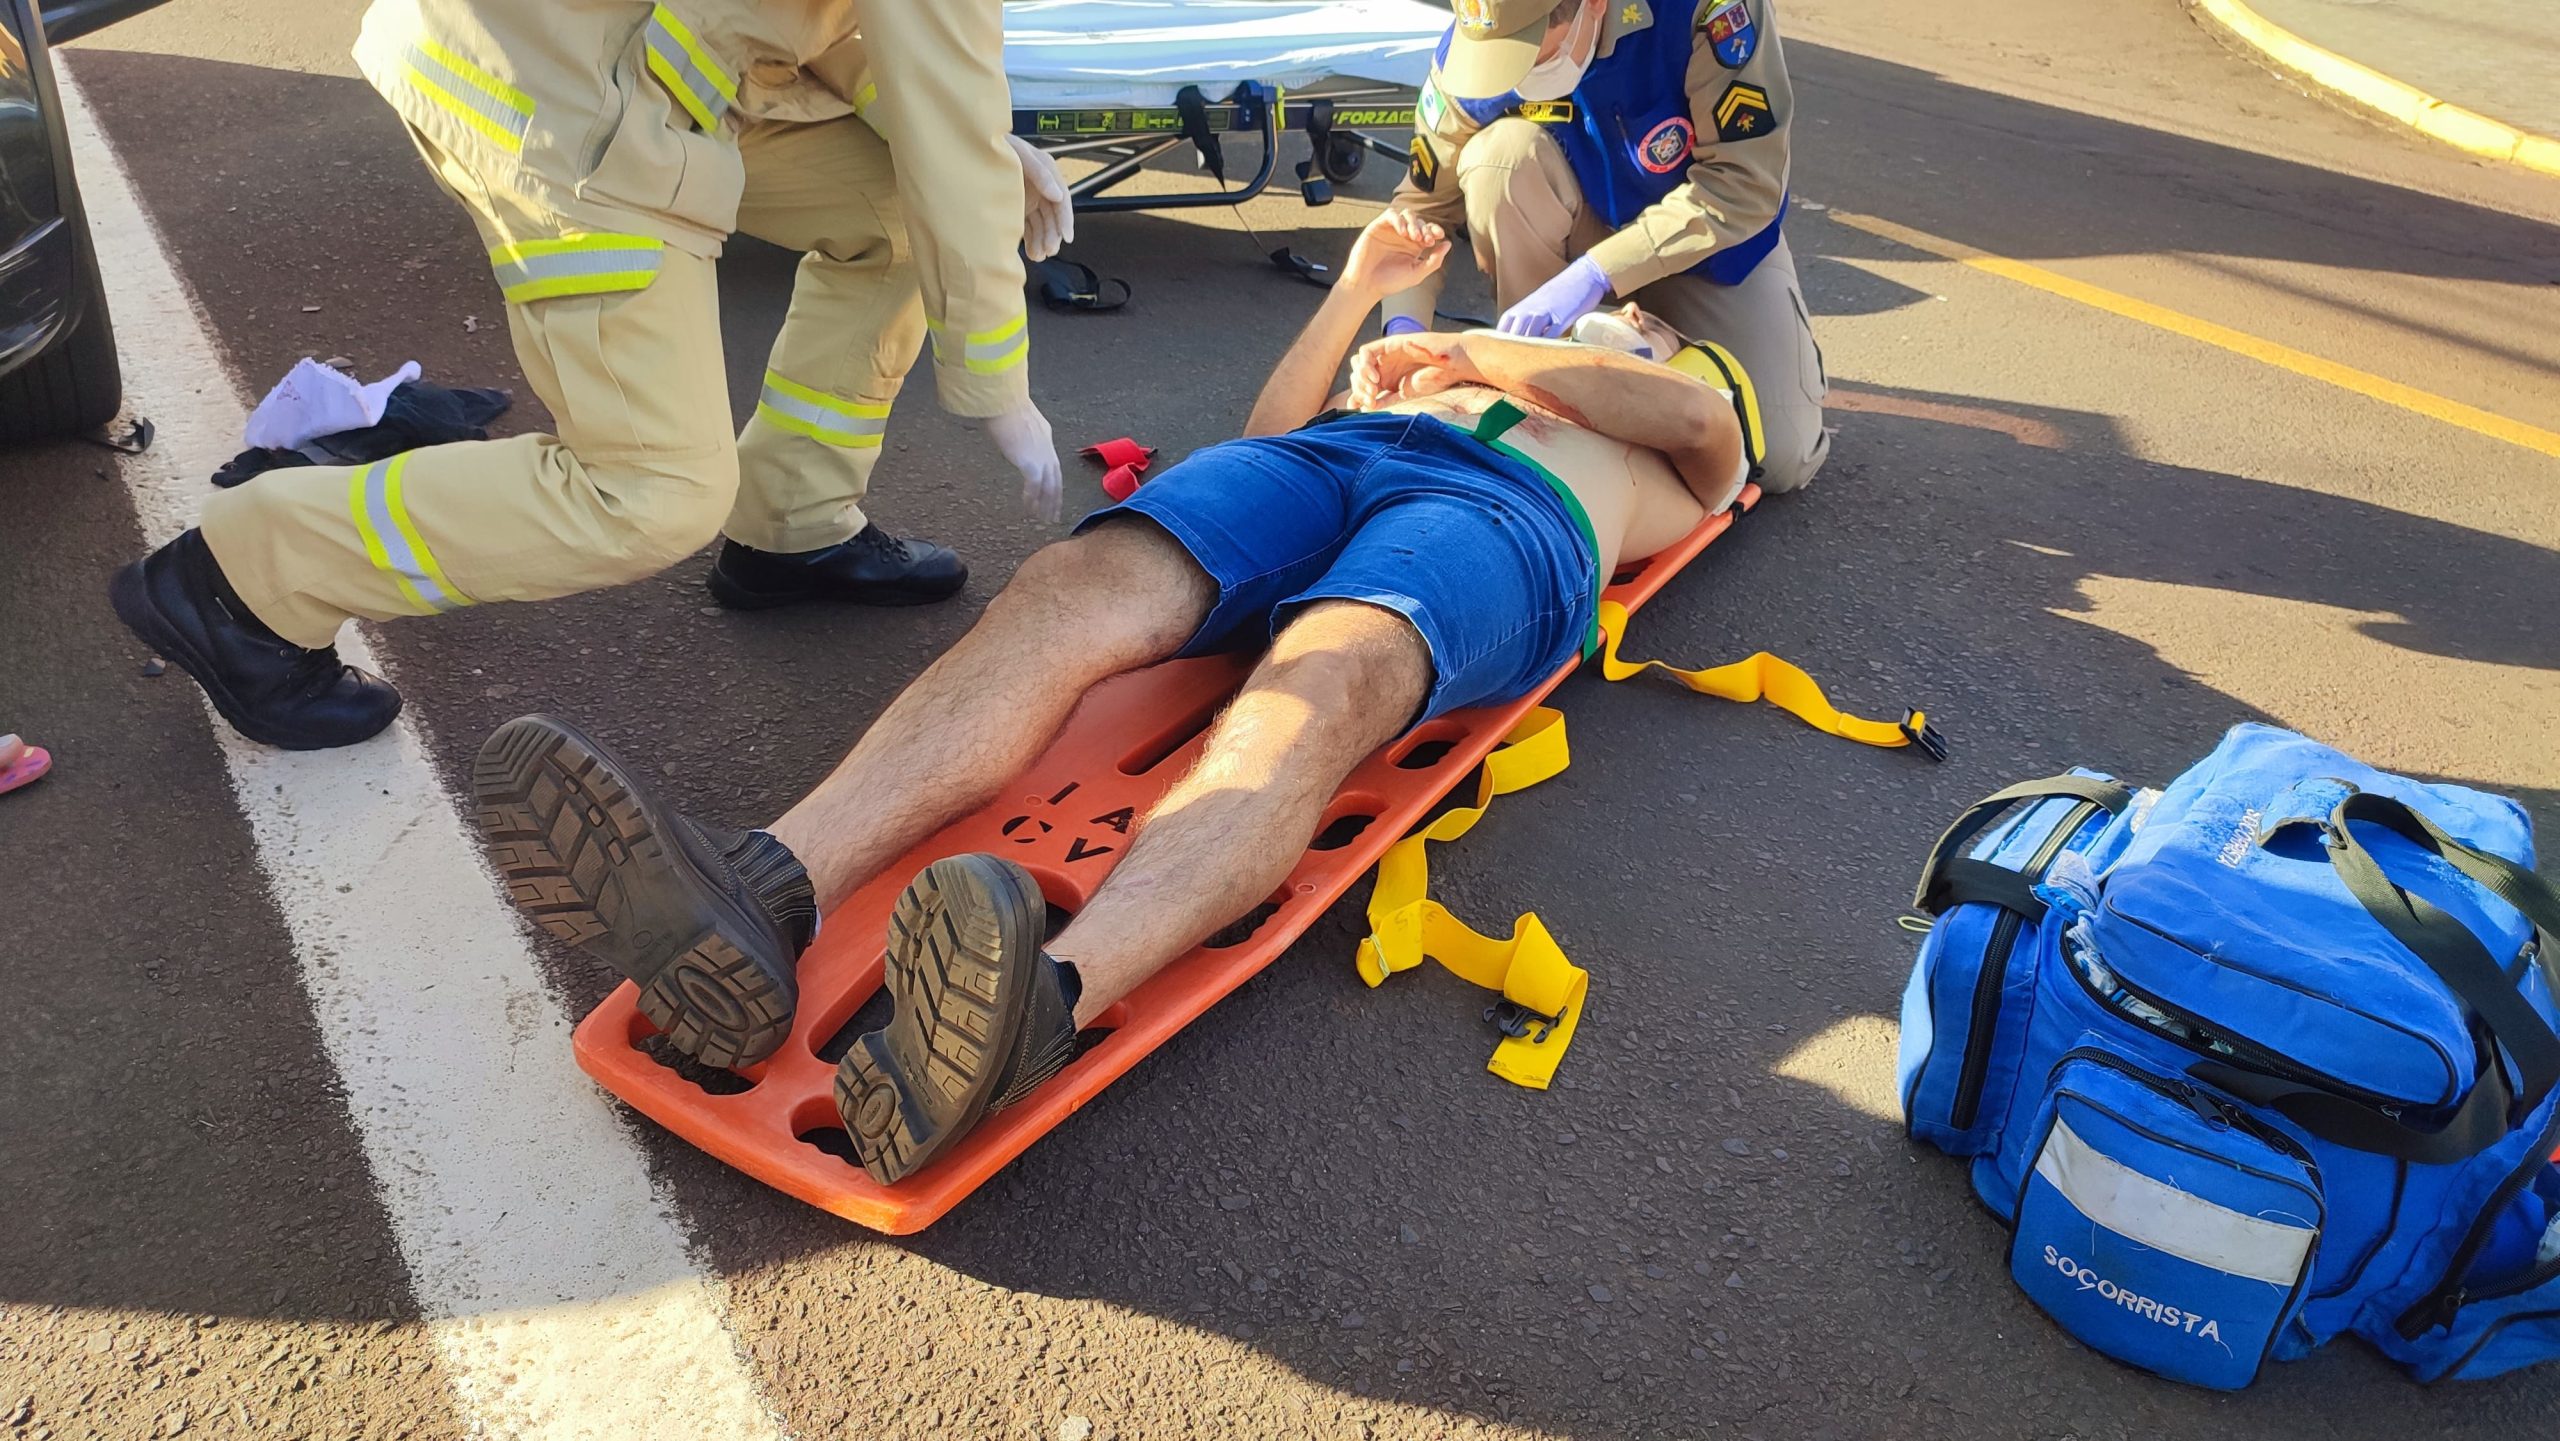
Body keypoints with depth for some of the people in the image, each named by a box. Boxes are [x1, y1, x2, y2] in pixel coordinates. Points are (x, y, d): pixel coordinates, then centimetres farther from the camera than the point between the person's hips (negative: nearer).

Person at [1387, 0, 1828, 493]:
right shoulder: (1473, 51, -23)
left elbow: (1747, 183, -32)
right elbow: (1423, 207, -14)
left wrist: (1593, 275, -40)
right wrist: (1403, 326, -31)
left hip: (1718, 235, -1)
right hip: (1580, 236, 2)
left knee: (1781, 460, -16)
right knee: (1502, 152, -31)